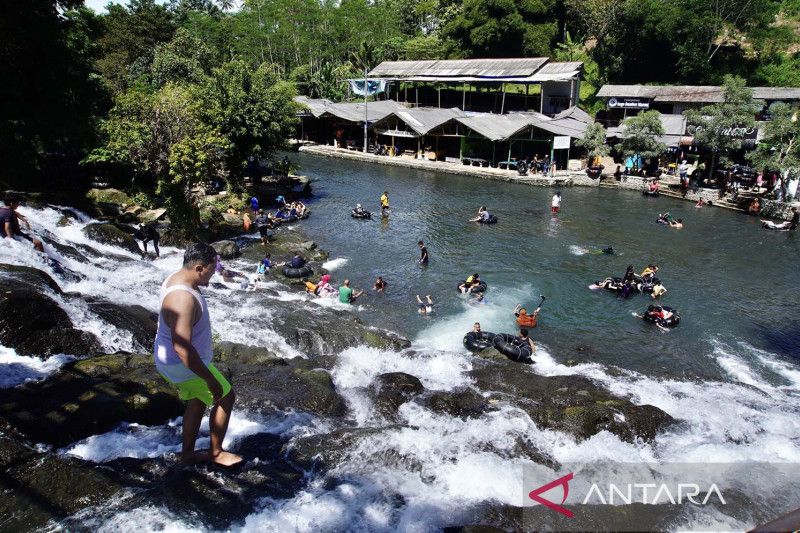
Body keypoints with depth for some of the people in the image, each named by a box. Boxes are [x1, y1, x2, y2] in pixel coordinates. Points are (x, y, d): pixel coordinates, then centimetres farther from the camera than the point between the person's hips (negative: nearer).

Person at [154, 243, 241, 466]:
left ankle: (187, 452, 39)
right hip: (184, 365, -10)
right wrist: (211, 380, -32)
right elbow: (182, 349, -38)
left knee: (198, 401, 25)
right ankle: (216, 452, 24)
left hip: (169, 359, 10)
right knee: (226, 397, 7)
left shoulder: (177, 279, -1)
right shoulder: (183, 298, -35)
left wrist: (205, 342, 30)